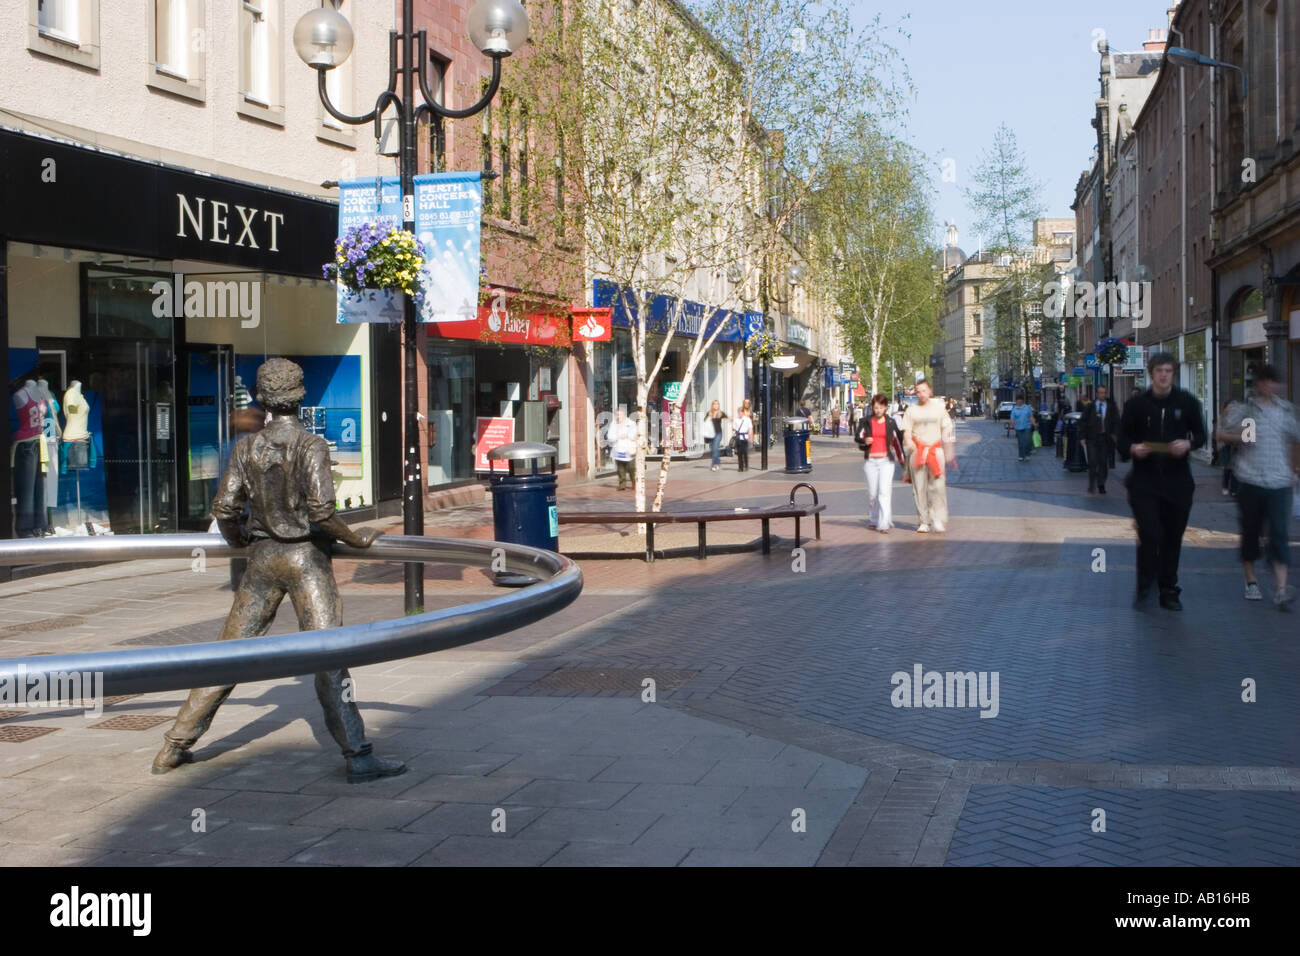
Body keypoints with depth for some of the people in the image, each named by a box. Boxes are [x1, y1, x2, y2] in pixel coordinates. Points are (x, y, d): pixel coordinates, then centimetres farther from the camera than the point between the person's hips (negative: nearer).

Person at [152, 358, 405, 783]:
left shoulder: (248, 446, 3)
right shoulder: (311, 445, -10)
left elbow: (224, 507, 2)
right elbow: (320, 509, -19)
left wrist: (238, 539, 22)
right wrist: (355, 538, -4)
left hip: (262, 557, 4)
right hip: (305, 556, -4)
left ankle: (174, 747, 18)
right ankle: (358, 757, -8)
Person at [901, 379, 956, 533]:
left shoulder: (938, 408, 11)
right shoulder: (911, 410, 8)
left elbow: (946, 430, 14)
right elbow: (907, 431, 2)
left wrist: (948, 451, 11)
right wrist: (909, 442, -20)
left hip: (936, 449, 0)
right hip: (917, 450, 0)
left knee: (937, 486, -11)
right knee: (919, 488, 0)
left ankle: (938, 520, -9)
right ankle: (924, 521, 6)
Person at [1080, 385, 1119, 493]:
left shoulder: (1111, 406, 5)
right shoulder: (1091, 406, 3)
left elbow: (1116, 422, 7)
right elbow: (1083, 422, 5)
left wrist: (1114, 434, -6)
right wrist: (1083, 436, -2)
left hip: (1105, 438, 1)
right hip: (1092, 438, -1)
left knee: (1103, 463, 5)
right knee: (1092, 462, -6)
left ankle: (1101, 485, 15)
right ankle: (1092, 485, 4)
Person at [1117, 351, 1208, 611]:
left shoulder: (1187, 402, 4)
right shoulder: (1135, 404, 1)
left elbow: (1200, 434, 11)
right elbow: (1122, 440, 6)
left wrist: (1188, 444, -11)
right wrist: (1133, 449, -16)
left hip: (1177, 481, 2)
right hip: (1144, 480, -2)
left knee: (1173, 538, 8)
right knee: (1150, 534, -11)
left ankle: (1168, 591, 19)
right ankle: (1144, 587, 8)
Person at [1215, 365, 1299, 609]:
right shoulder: (1242, 408, 0)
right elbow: (1221, 434, 4)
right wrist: (1239, 437, -14)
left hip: (1279, 482, 1)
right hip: (1250, 479, -1)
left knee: (1279, 533, -9)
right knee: (1250, 531, 9)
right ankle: (1251, 582, 24)